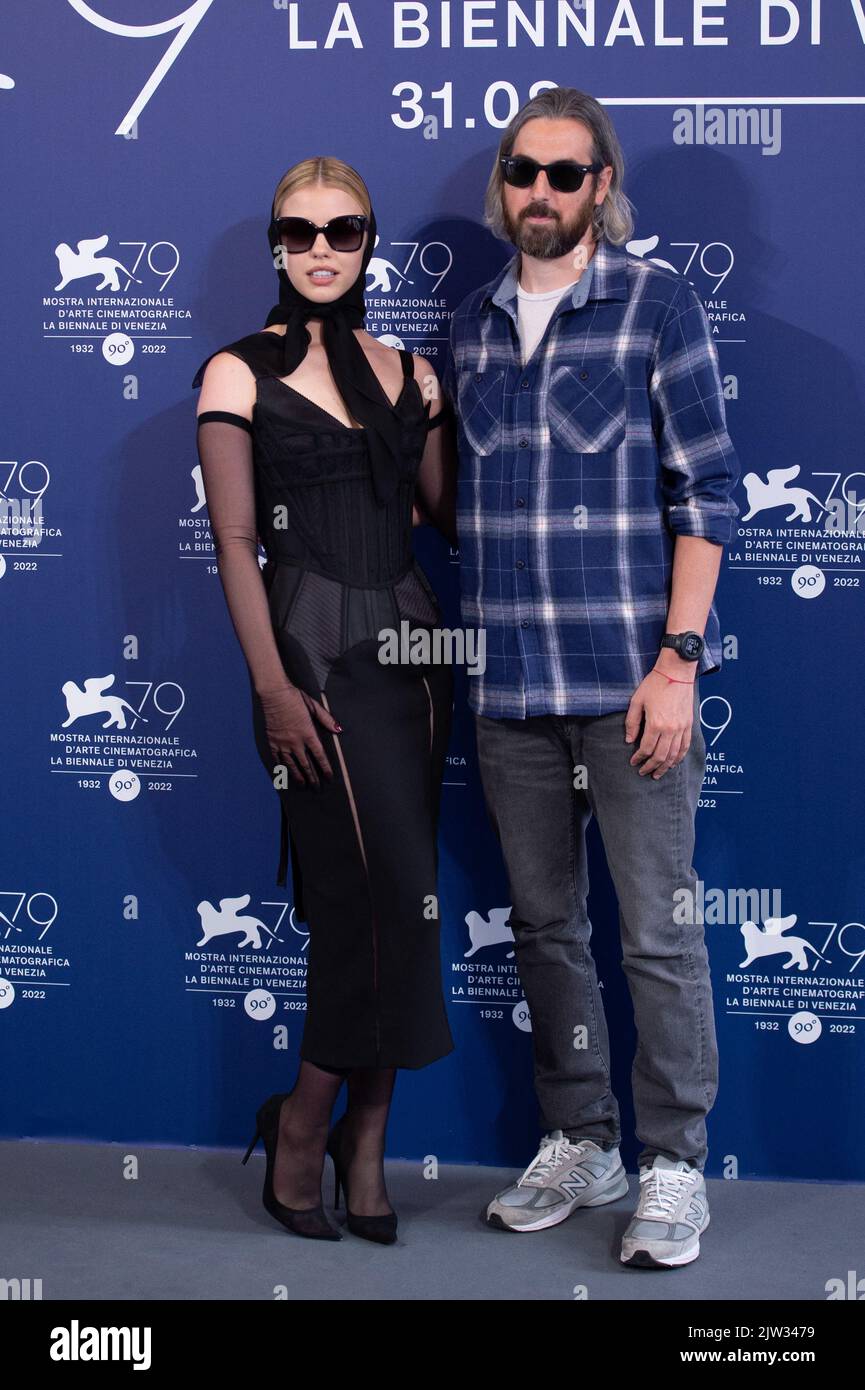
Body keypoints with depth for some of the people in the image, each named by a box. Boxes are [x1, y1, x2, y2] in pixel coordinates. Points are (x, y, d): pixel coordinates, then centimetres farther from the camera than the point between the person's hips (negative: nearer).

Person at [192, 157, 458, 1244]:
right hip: (314, 648, -4)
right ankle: (309, 1121, 7)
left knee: (378, 897, 5)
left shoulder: (408, 373, 13)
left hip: (409, 641, 5)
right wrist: (271, 683, -12)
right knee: (392, 891, -11)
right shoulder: (238, 373, 1)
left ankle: (359, 1139, 15)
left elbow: (446, 513, 14)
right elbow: (235, 540, -5)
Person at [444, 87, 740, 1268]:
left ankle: (675, 1168, 12)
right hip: (510, 684, 5)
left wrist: (677, 659, -13)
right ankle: (579, 1146, 26)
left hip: (631, 678, -5)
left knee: (659, 932, -1)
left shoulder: (656, 304, -2)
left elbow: (705, 490, -5)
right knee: (544, 926, 12)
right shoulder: (474, 323, 12)